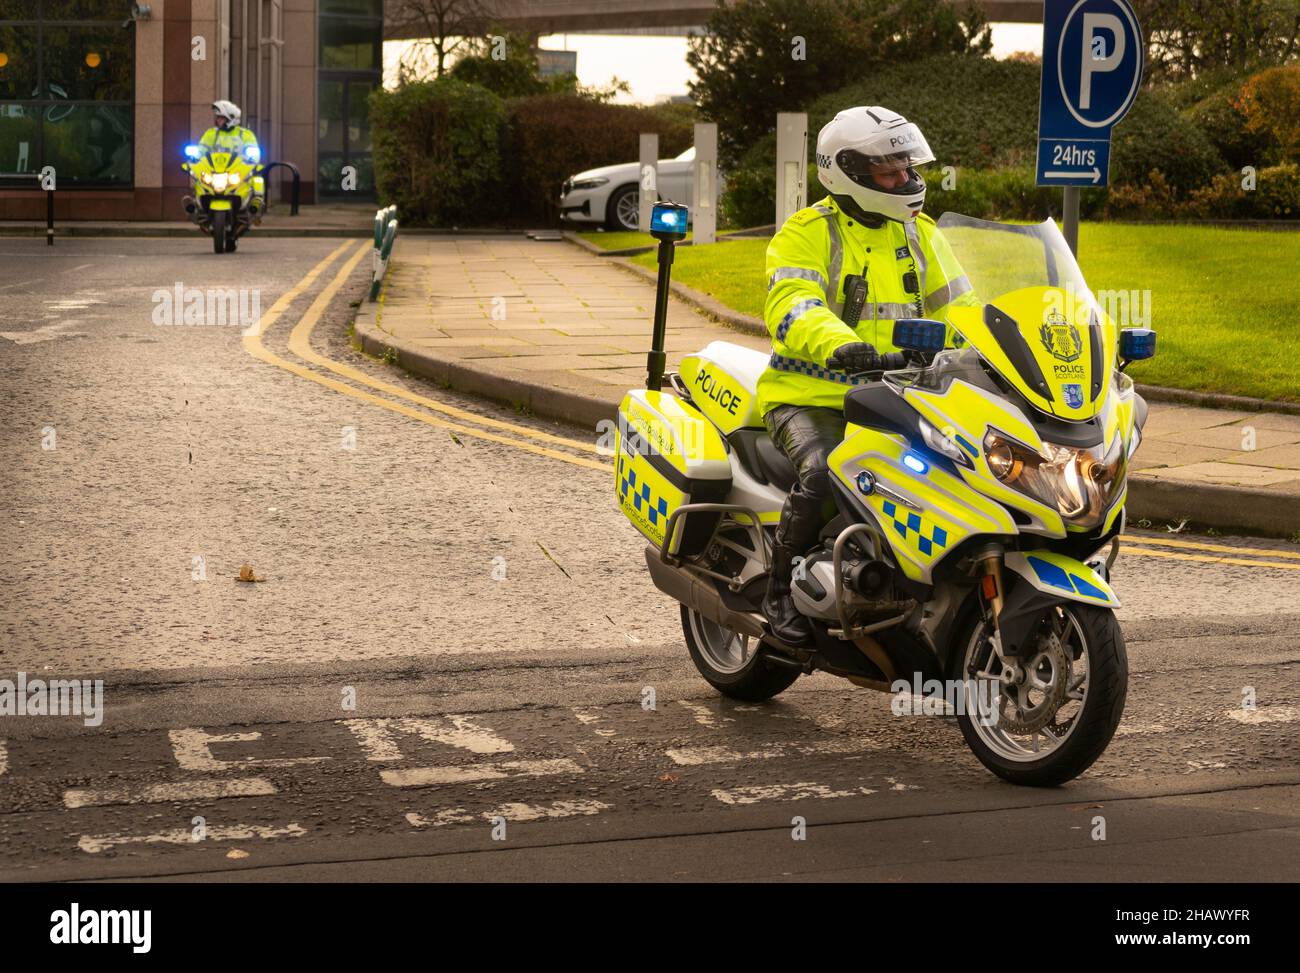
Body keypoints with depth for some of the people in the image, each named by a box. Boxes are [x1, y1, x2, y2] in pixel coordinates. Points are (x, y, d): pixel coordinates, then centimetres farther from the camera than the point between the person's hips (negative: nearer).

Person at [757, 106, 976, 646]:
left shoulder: (919, 234, 14)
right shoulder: (806, 234, -6)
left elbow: (956, 307, 13)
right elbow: (791, 306, -22)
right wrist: (842, 345, -43)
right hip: (812, 398, -5)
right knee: (822, 473, -34)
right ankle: (781, 591, -14)